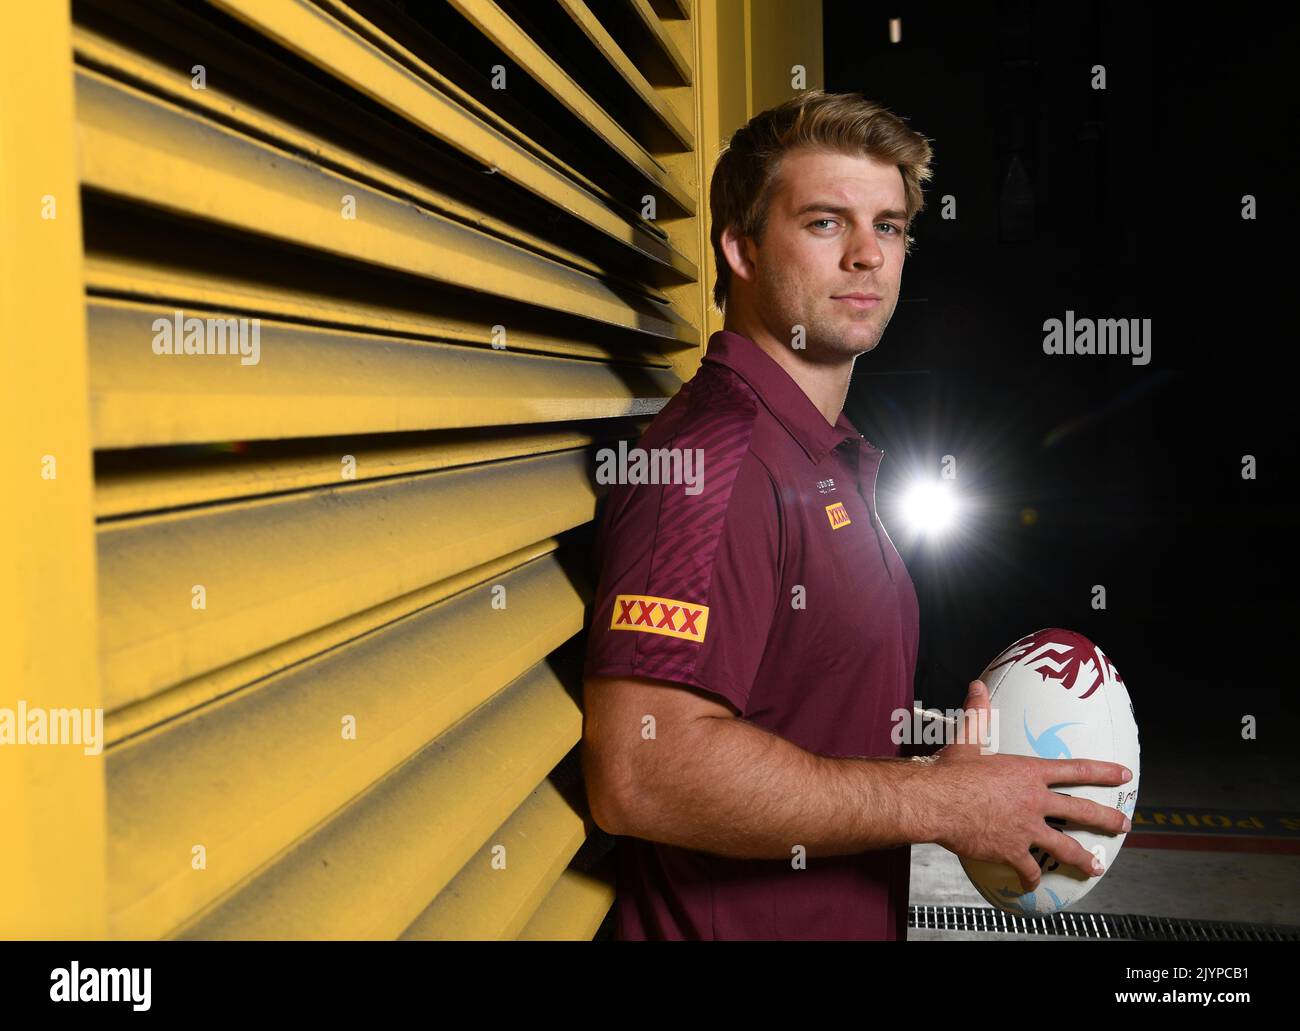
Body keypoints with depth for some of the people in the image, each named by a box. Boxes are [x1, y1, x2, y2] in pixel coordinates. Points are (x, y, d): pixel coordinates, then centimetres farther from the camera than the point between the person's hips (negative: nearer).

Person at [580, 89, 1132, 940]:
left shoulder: (831, 460, 10)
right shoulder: (715, 451, -22)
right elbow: (639, 771, -31)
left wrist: (963, 770, 3)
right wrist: (942, 803, -22)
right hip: (740, 924, -9)